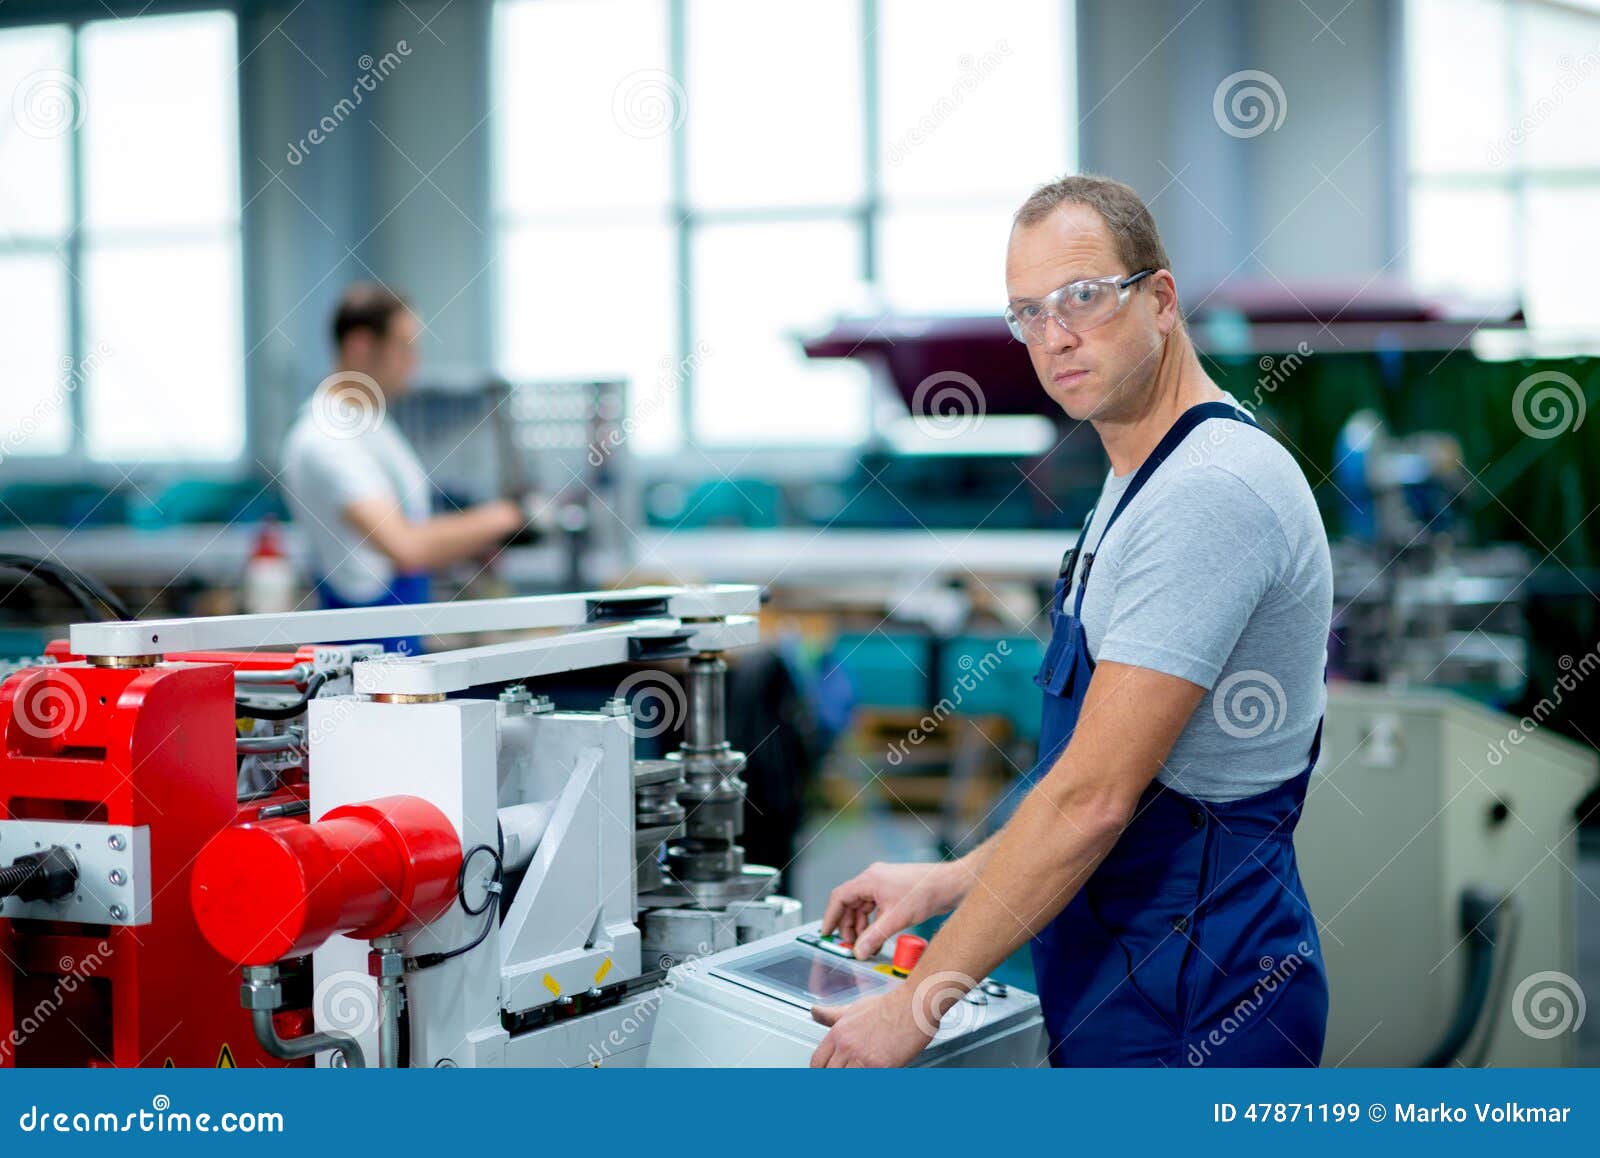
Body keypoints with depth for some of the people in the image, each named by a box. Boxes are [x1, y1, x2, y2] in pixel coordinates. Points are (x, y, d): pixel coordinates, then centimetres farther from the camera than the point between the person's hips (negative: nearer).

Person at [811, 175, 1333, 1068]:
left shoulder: (1209, 491, -19)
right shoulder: (1139, 485, 15)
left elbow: (1093, 796, -23)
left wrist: (918, 1002, -18)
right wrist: (947, 884, 15)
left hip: (1188, 1001, -10)